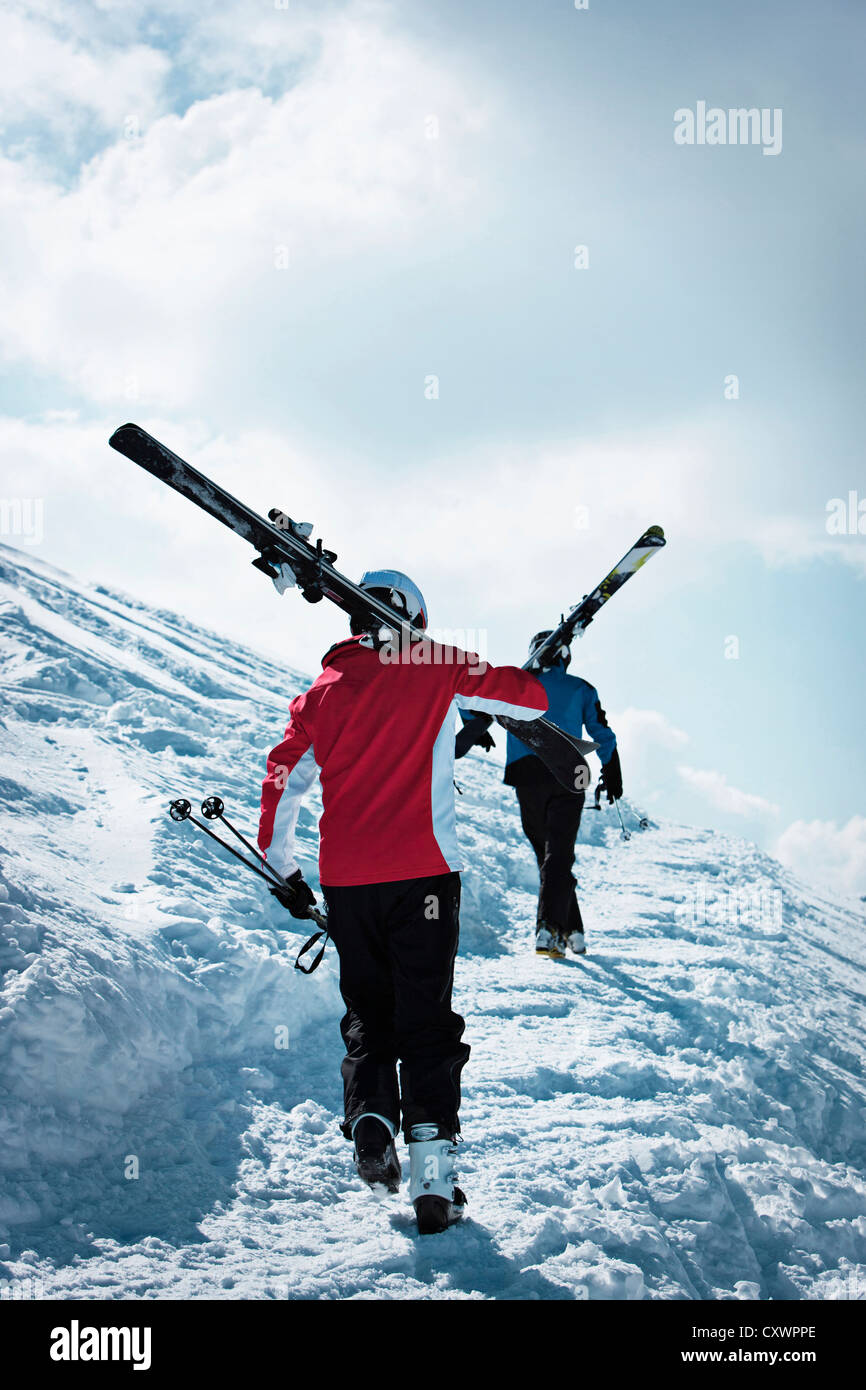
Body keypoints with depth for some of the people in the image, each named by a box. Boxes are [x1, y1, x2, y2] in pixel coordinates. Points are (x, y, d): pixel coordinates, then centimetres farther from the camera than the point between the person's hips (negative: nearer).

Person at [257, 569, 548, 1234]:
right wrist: (530, 689, 29)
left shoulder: (326, 688, 11)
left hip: (345, 881, 3)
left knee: (368, 1016, 17)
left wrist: (282, 868, 21)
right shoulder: (433, 665, 3)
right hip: (423, 871, -3)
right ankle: (432, 1166, -5)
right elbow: (529, 696, 5)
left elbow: (283, 778, 11)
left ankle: (369, 1114, -4)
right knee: (426, 1018, 1)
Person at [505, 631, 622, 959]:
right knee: (559, 854, -5)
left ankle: (572, 931, 12)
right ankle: (549, 927, -24)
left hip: (526, 776, 1)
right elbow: (603, 735, 12)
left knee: (547, 854, 12)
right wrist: (612, 775, 21)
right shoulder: (581, 689, 13)